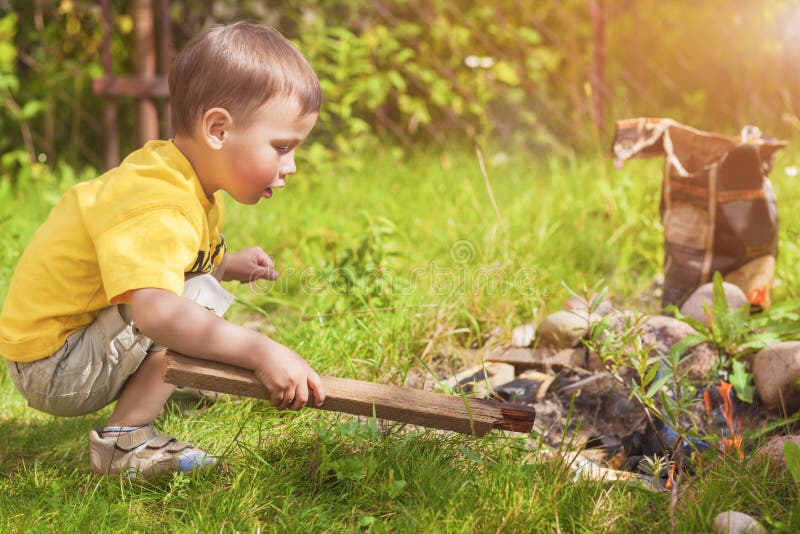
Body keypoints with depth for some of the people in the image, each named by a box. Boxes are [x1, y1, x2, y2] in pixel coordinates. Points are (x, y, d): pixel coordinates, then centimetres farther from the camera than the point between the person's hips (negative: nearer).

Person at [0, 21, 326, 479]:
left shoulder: (192, 187, 2)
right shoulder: (158, 209, -31)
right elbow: (154, 310, -47)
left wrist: (228, 266, 6)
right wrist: (261, 352, -48)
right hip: (53, 369, -10)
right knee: (198, 300, -26)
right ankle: (126, 440, -19)